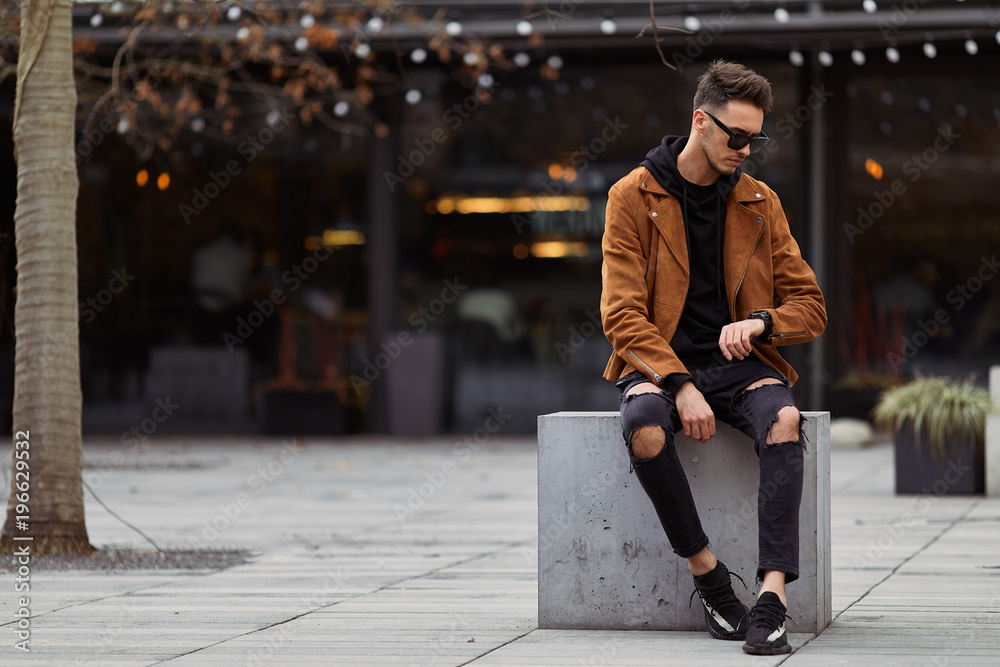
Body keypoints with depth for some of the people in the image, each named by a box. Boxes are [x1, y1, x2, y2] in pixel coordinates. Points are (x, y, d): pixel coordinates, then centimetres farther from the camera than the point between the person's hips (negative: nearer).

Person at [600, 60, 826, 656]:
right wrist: (680, 385, -21)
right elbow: (622, 315, -7)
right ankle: (707, 574, -22)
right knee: (644, 423, -37)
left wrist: (760, 321, -13)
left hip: (738, 362, 2)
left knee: (784, 417, -33)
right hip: (660, 362, -2)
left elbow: (811, 307, 11)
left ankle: (773, 594, -39)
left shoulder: (759, 204, 9)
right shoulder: (634, 197, -1)